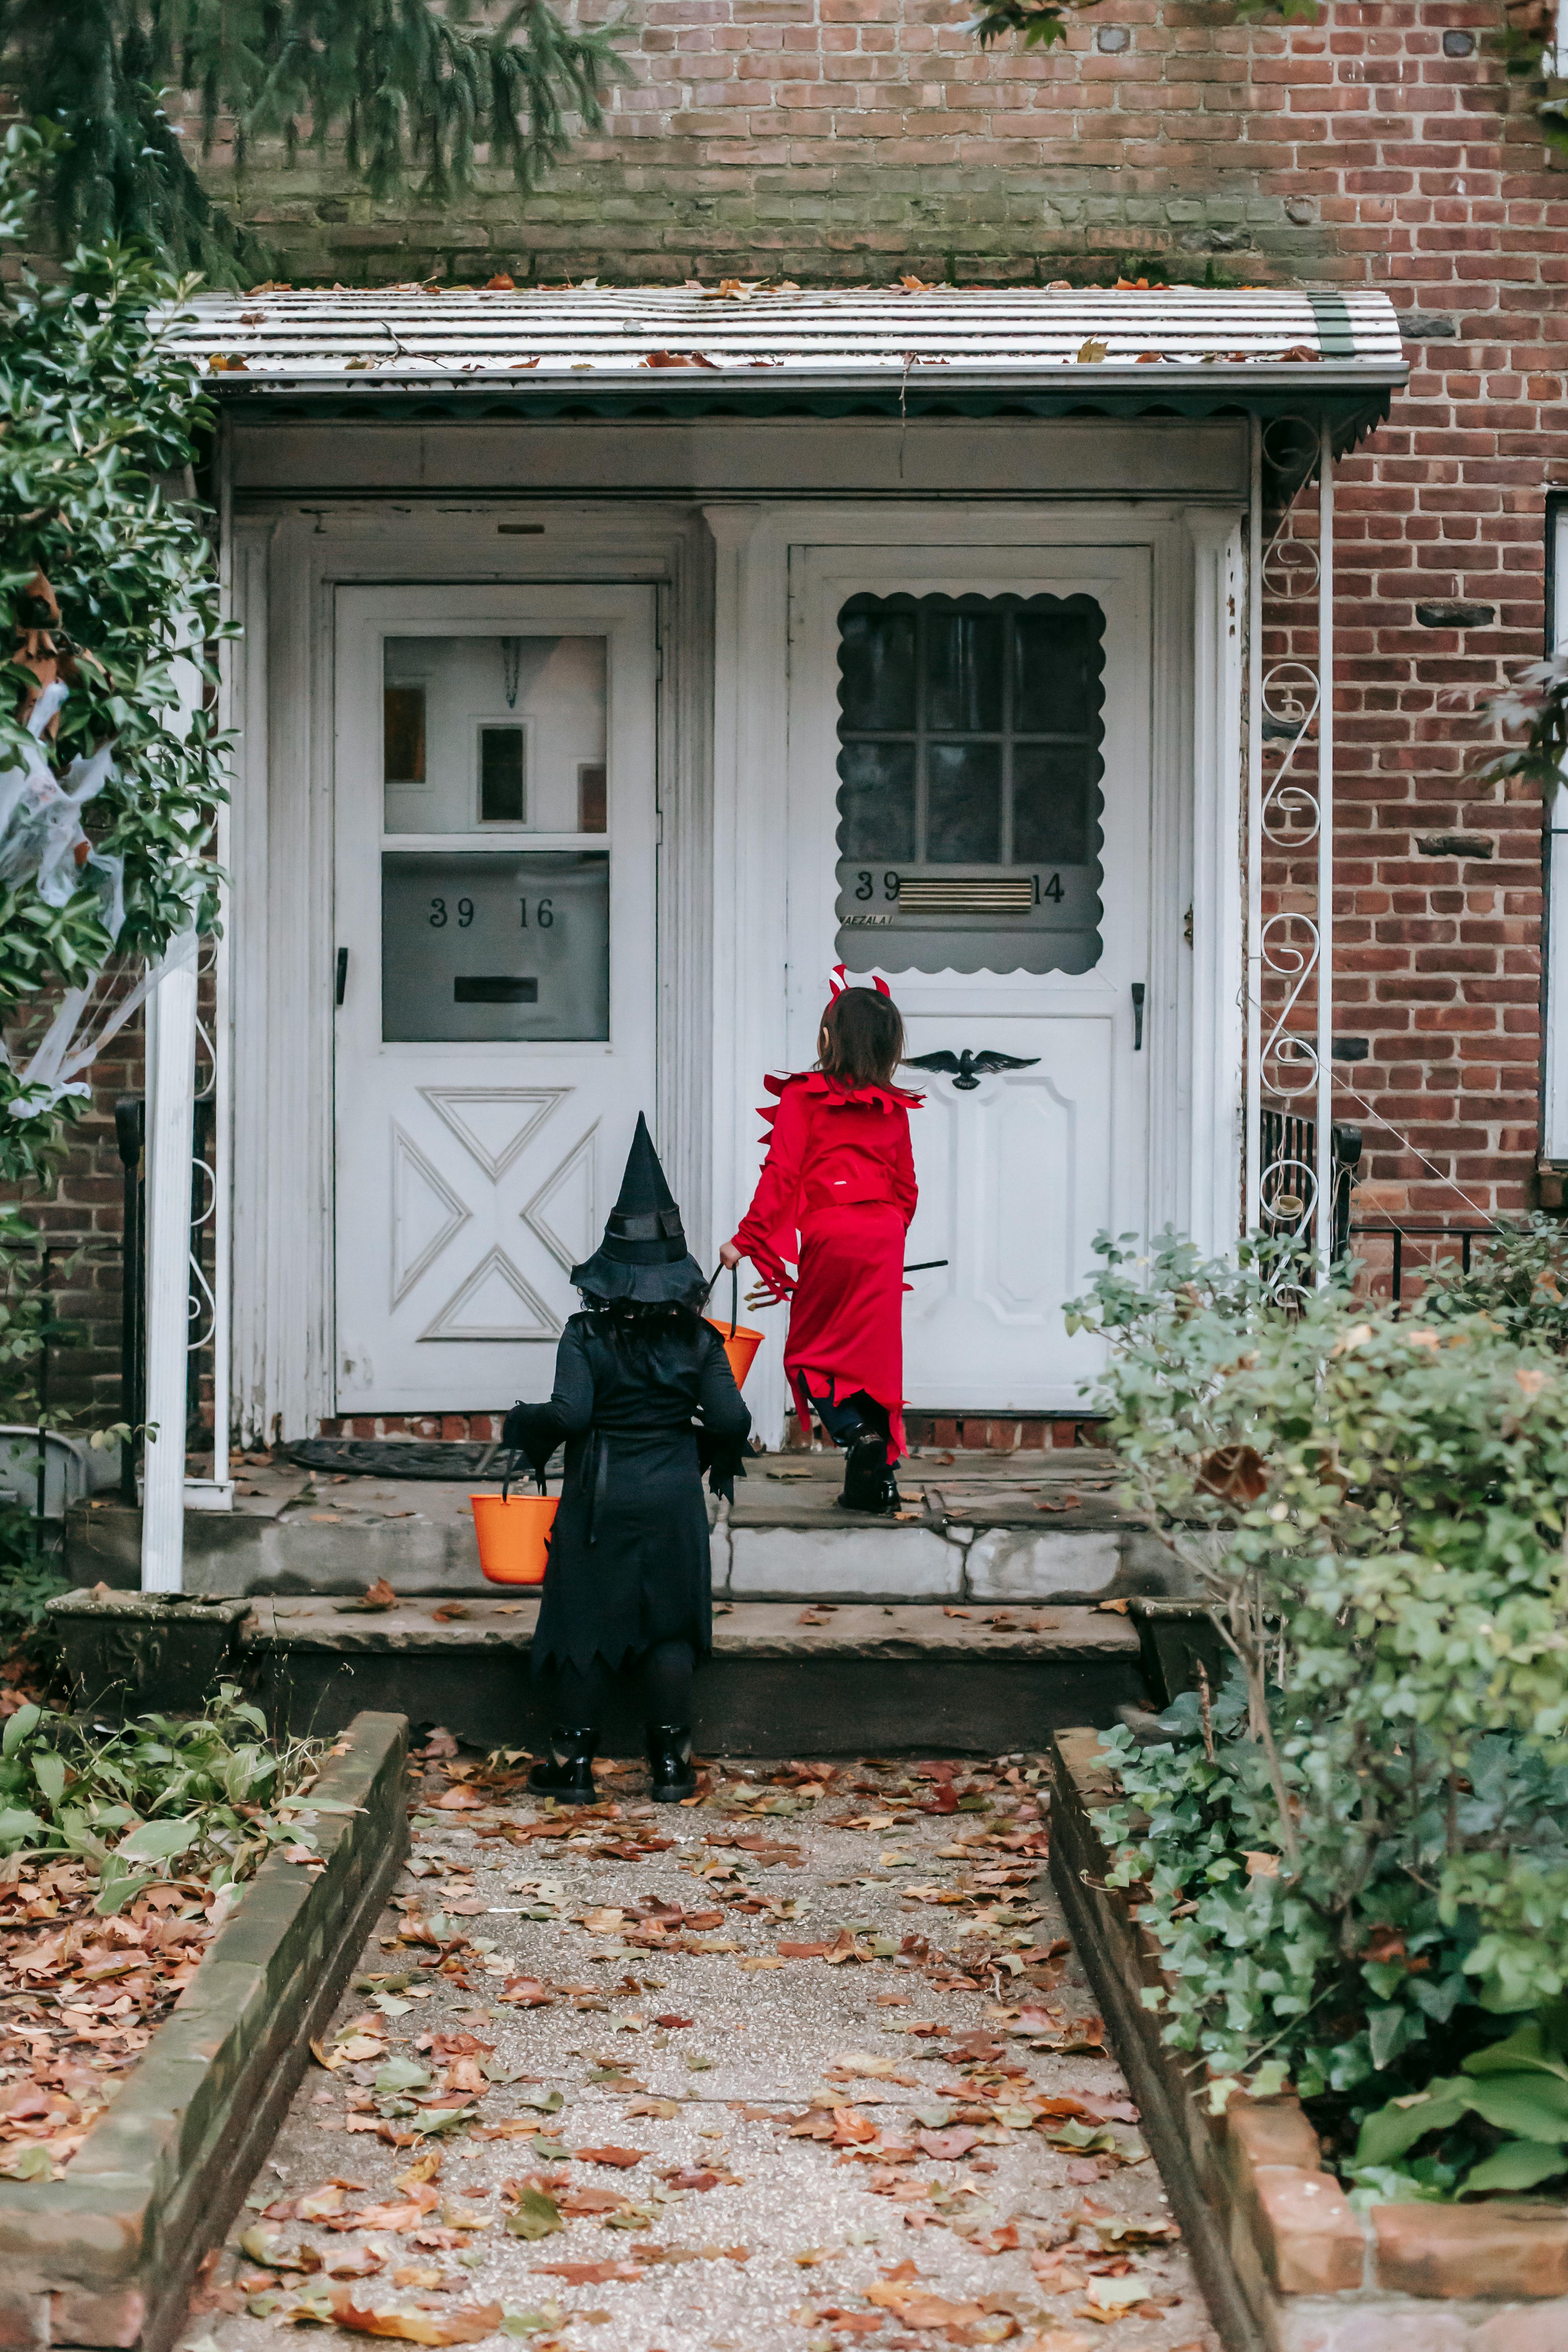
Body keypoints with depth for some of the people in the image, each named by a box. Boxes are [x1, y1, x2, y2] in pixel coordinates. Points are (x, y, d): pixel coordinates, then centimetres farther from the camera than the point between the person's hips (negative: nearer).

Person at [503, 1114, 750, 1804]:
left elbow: (569, 1414, -17)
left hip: (599, 1496, -2)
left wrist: (524, 1427, 2)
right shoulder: (698, 1339, -3)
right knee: (668, 1630, 9)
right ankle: (671, 1765, 10)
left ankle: (573, 1762, 11)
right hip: (673, 1498, 2)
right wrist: (717, 1455, 13)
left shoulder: (587, 1335, -9)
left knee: (587, 1625, 7)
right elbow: (730, 1419, -7)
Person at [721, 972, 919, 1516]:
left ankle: (859, 1436, -17)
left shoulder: (802, 1098, -1)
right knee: (872, 1355, 8)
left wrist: (745, 1240, -1)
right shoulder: (895, 1110, 12)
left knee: (812, 1353, 7)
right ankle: (876, 1478, 5)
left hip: (828, 1233, -4)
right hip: (884, 1236, 4)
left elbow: (781, 1175, -6)